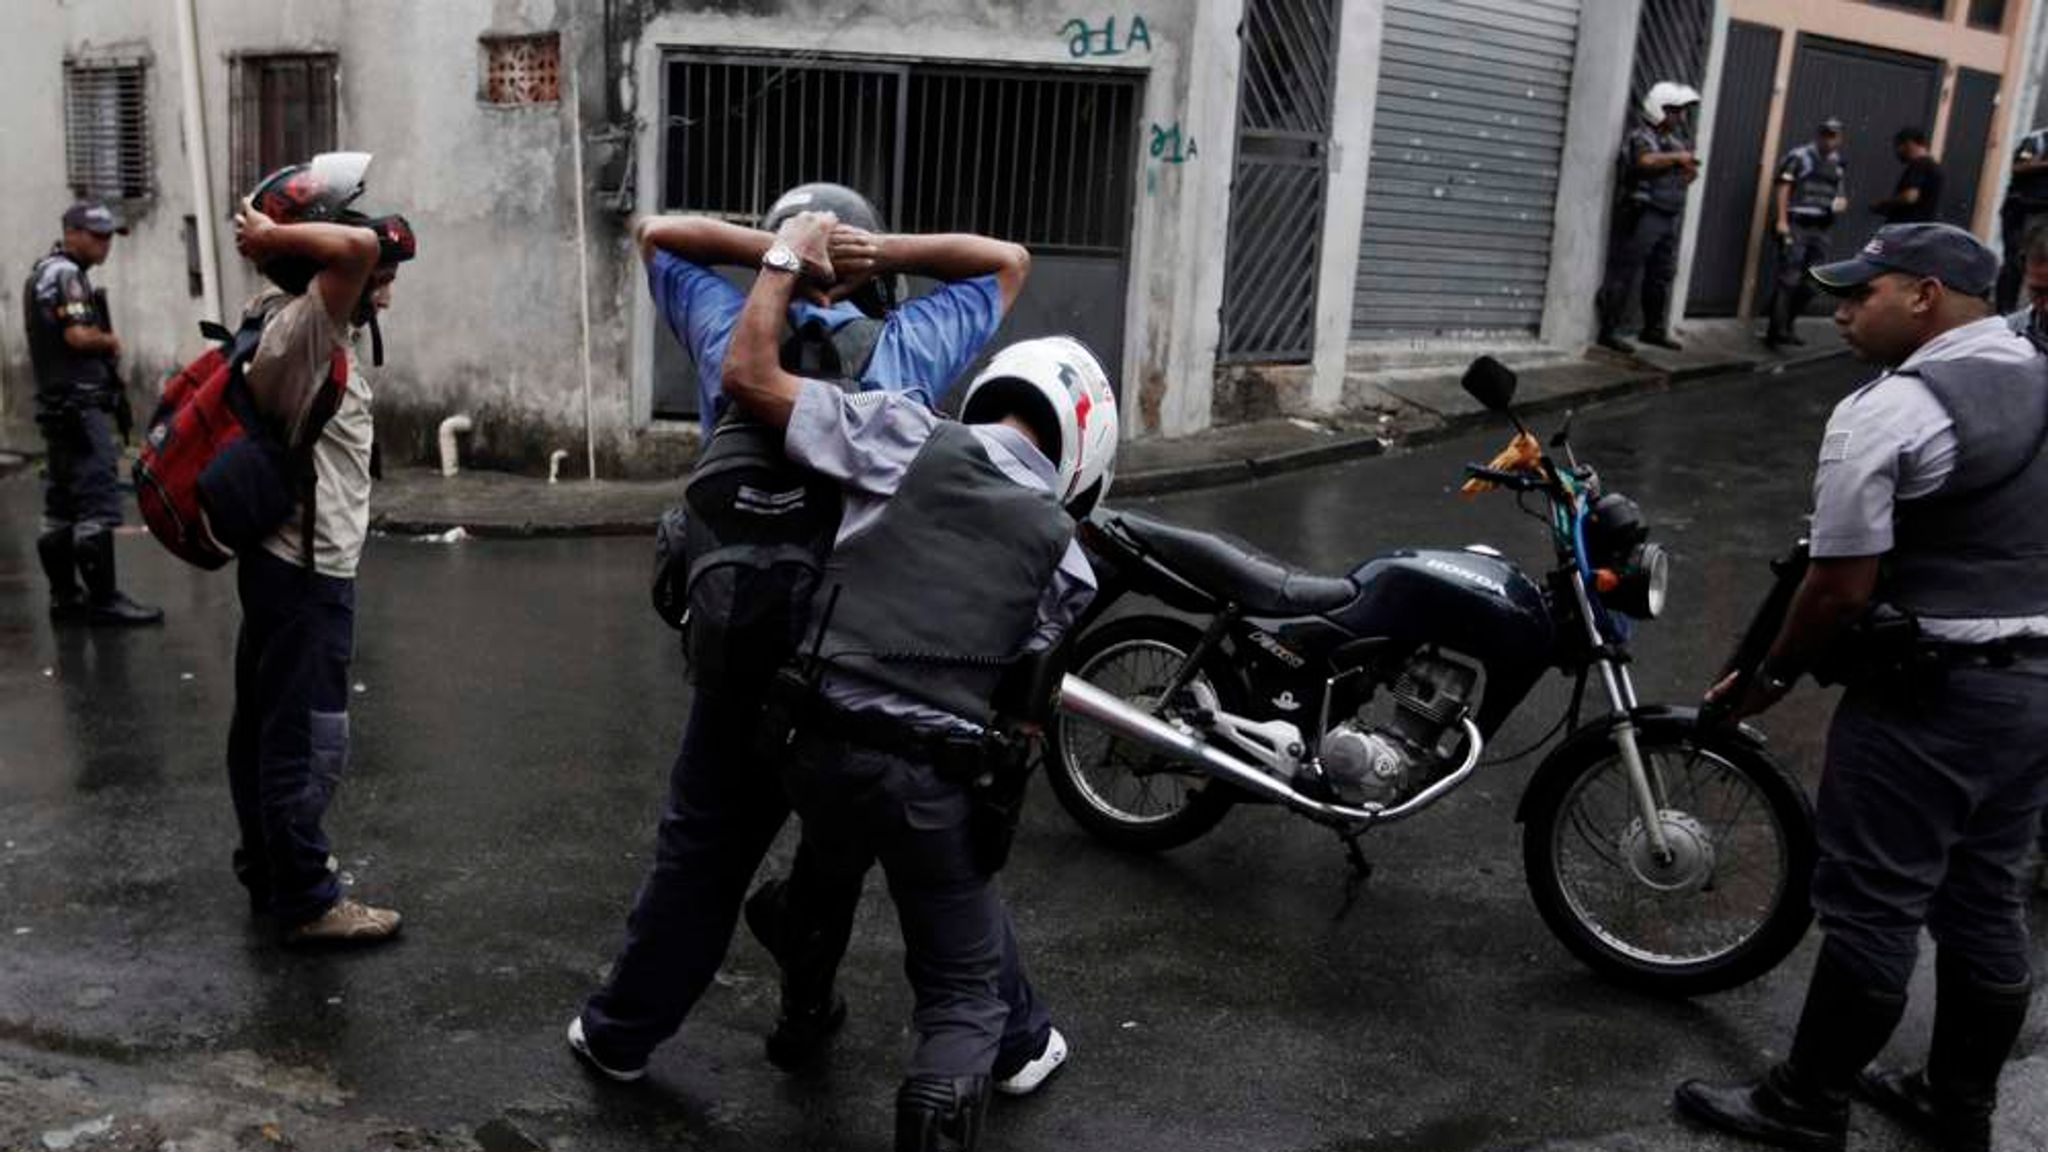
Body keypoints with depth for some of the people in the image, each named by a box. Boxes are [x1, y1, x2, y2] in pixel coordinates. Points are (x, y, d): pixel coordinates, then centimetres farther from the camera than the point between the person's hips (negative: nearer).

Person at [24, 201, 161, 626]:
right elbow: (80, 336, -22)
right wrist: (112, 341, -2)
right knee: (97, 504, -10)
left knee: (60, 509, 12)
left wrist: (101, 341, 5)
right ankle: (103, 600, -10)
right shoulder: (66, 274, -11)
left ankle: (64, 597, 17)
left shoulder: (43, 271, 20)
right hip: (80, 403, -10)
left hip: (56, 404, 10)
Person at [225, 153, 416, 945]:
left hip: (285, 561, 10)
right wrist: (270, 235, -23)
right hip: (306, 571, -10)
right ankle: (307, 902, 9)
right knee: (307, 741, -1)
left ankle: (267, 869, 32)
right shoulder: (304, 331, -20)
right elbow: (355, 245, -35)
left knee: (266, 726, 18)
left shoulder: (285, 319, 9)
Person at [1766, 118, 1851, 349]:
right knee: (1789, 278, -12)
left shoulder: (1839, 166, 18)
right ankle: (1777, 330, -13)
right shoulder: (1799, 157, -1)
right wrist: (1781, 220, -15)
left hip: (1820, 229, 7)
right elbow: (1783, 187, -7)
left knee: (1810, 283, 7)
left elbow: (1842, 196, 24)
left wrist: (1841, 203, 0)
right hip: (1795, 224, -7)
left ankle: (1785, 327, 17)